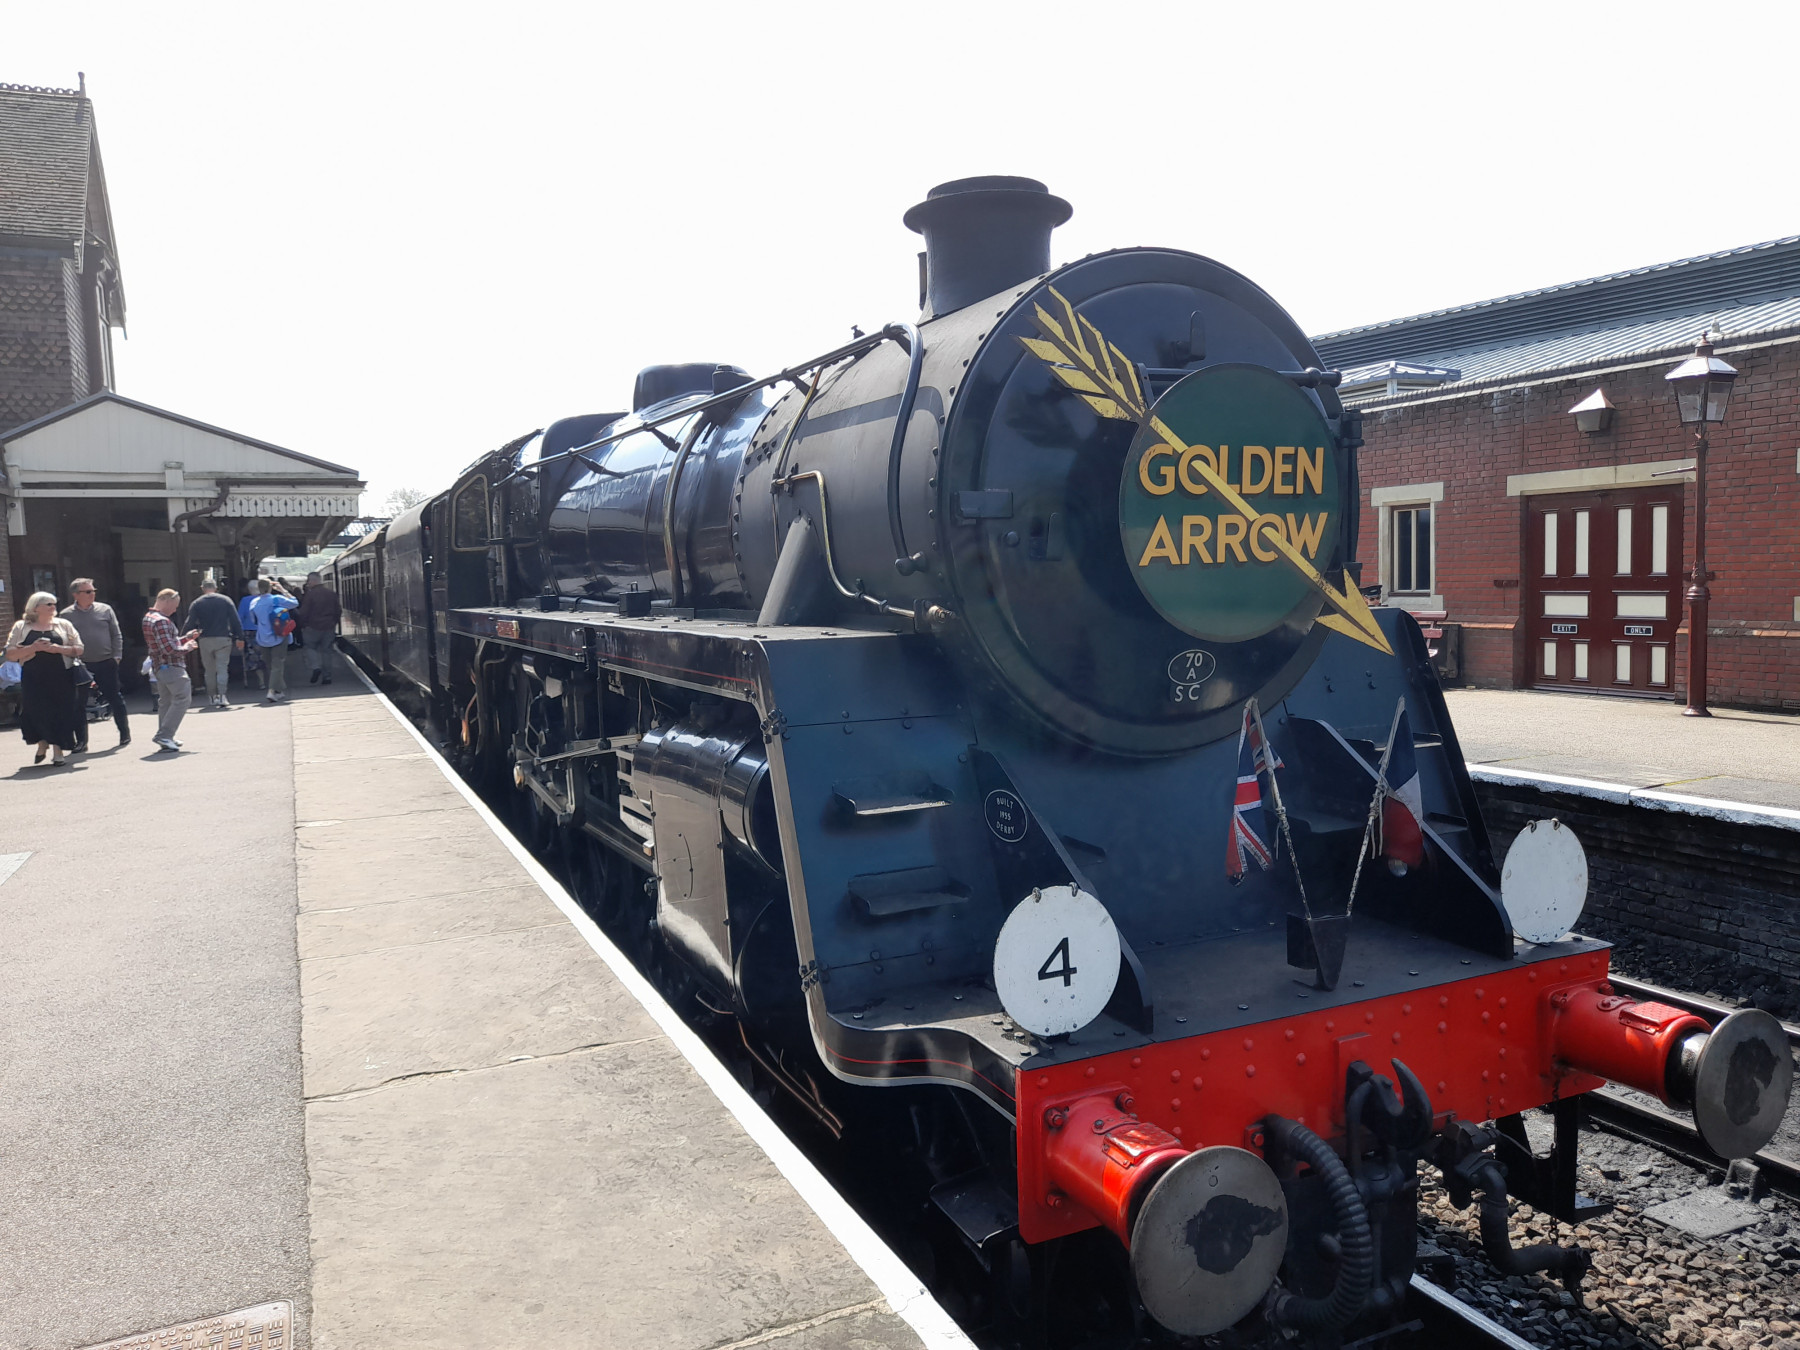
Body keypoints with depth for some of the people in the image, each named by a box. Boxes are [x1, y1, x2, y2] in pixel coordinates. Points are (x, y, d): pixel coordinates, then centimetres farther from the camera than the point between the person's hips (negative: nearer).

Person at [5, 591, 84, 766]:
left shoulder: (63, 625, 10)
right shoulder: (21, 627, 9)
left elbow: (78, 649, 5)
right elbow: (10, 654, 2)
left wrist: (58, 648, -12)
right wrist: (32, 648, -12)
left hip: (61, 678, 0)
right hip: (33, 679, 0)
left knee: (60, 712, -3)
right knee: (35, 712, -5)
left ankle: (58, 751, 7)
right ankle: (42, 744, 21)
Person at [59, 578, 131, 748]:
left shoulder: (105, 610, 3)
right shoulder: (66, 616, 2)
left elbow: (117, 635, 6)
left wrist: (116, 656, -3)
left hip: (106, 664, 0)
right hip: (80, 665, 0)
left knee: (115, 699, 4)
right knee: (78, 704, 3)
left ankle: (125, 734, 15)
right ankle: (81, 740, 12)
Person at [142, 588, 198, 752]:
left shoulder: (148, 618, 15)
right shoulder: (161, 621, -19)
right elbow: (169, 649, -25)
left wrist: (186, 637, 15)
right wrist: (186, 648, -9)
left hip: (159, 666, 11)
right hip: (171, 666, -11)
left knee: (165, 701, 17)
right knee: (182, 698, -9)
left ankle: (164, 738, 21)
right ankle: (164, 735, -13)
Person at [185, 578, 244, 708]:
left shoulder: (196, 604, 4)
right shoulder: (225, 600, 3)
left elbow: (190, 624, -2)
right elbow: (235, 621, -1)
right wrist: (239, 638, 3)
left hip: (205, 640, 1)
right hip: (223, 639, -1)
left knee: (209, 671, 12)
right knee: (222, 668, -2)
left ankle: (212, 697, 17)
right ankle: (221, 696, -15)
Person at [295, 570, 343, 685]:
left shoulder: (310, 594, -13)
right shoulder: (332, 593, 5)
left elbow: (304, 613, -12)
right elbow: (338, 610, 10)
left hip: (313, 627, -5)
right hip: (329, 627, 5)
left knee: (311, 647, 12)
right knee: (326, 650, 10)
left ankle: (316, 667, -10)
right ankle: (327, 676, 9)